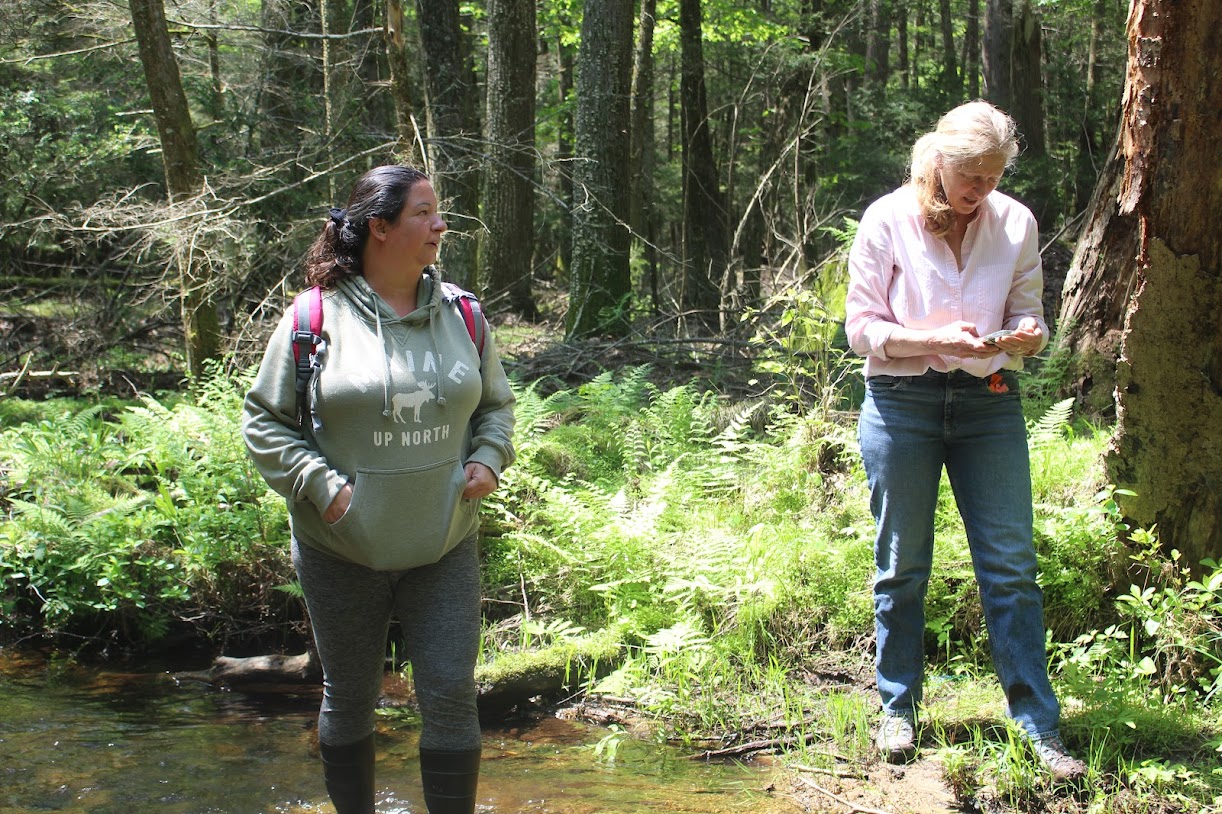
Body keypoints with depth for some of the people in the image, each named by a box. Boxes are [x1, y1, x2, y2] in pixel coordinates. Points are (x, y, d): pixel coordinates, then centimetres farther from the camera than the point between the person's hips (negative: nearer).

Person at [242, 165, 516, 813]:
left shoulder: (459, 313, 2)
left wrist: (488, 461, -3)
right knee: (349, 699, 13)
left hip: (444, 548, 2)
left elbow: (495, 404, 16)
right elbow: (264, 420, -4)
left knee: (451, 697, 0)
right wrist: (320, 485, -16)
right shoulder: (316, 319, -10)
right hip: (342, 552, -2)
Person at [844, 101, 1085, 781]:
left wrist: (1028, 336, -15)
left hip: (990, 403, 2)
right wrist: (938, 339, -21)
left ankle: (1039, 725, 6)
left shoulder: (1015, 222, 2)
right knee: (903, 566, 8)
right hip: (902, 401, -1)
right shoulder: (888, 220, -5)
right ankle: (898, 709, 22)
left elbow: (1029, 314, 9)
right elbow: (862, 328, -5)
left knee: (1012, 565, 0)